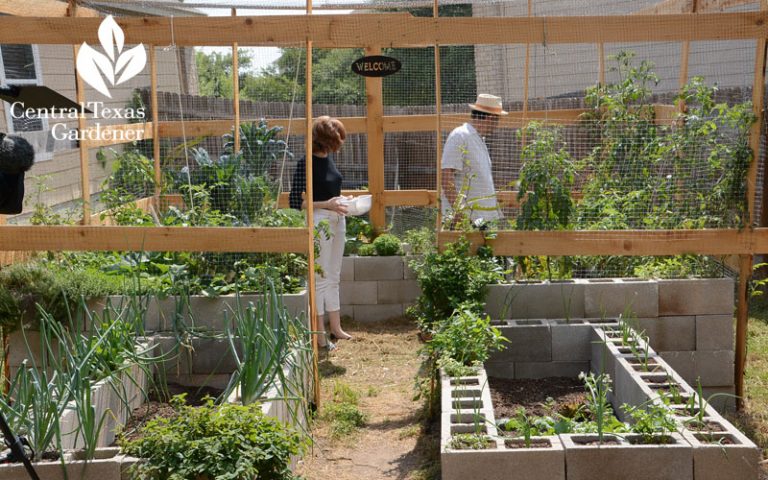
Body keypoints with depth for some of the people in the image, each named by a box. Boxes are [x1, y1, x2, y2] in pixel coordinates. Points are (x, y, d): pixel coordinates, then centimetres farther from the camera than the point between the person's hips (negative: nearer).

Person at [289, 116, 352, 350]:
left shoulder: (329, 157, 6)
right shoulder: (306, 163, -17)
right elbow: (295, 201, -18)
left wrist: (342, 200, 4)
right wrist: (327, 204, -22)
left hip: (337, 220, 8)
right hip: (319, 222, -8)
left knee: (333, 277, 17)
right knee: (320, 279, 0)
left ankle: (335, 327, 29)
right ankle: (320, 336, 10)